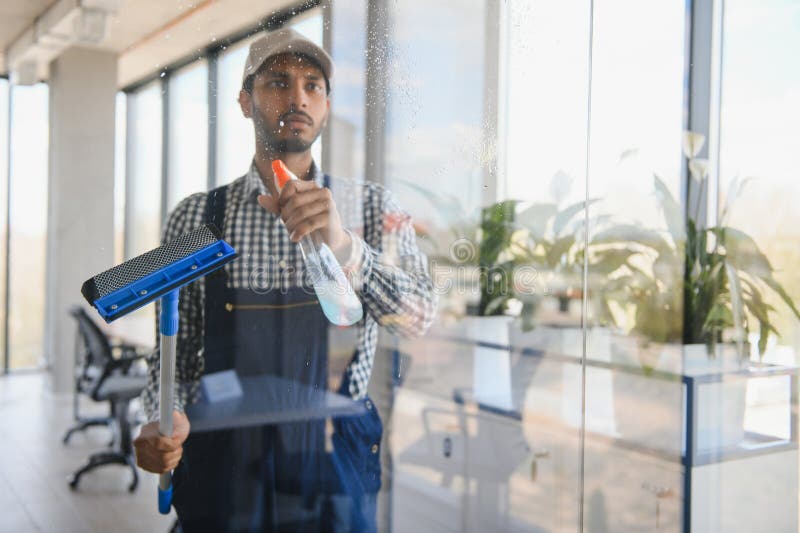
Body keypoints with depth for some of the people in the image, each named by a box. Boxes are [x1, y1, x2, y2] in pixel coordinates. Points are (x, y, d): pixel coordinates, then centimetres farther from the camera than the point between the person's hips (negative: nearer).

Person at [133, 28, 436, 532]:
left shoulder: (372, 206, -2)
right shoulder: (195, 216, 0)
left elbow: (420, 315, -16)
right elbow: (176, 347, 4)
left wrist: (343, 246, -31)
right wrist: (163, 421, -15)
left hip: (334, 462, 0)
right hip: (221, 465, 1)